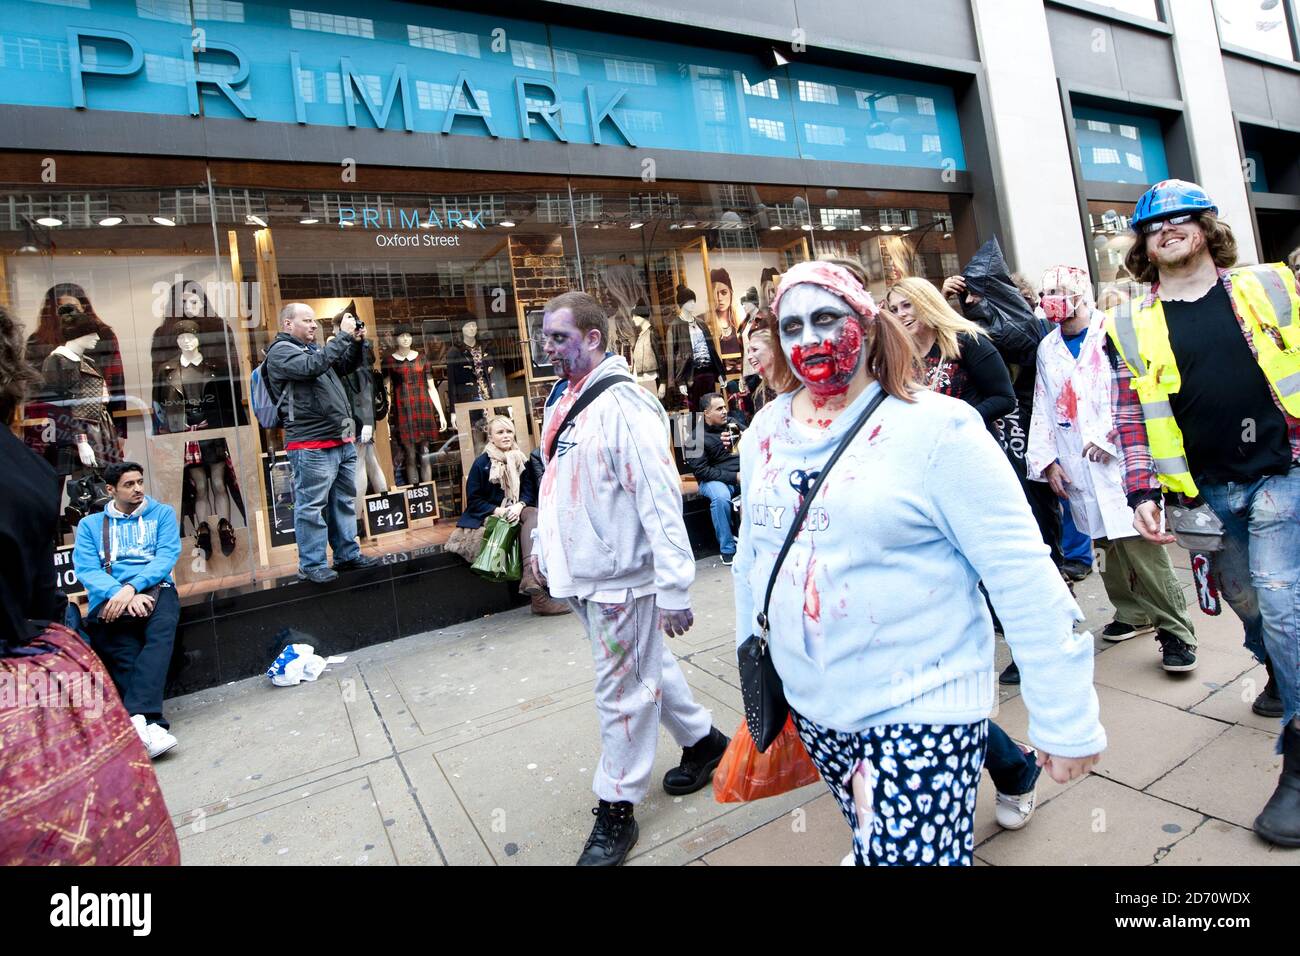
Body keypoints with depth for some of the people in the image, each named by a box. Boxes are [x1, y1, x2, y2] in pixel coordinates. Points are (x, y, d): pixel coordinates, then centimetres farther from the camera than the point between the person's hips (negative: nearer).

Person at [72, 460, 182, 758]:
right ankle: (149, 723, -36)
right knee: (127, 659, -27)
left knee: (162, 630, -35)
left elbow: (168, 555, 4)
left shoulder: (162, 513, 19)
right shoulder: (90, 524, 20)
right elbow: (86, 569, 6)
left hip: (154, 589, -1)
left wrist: (132, 587, -13)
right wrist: (120, 595, -14)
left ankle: (136, 716, -44)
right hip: (109, 599, 1)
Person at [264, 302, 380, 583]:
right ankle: (311, 565, 3)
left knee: (344, 502, 13)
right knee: (311, 506, -4)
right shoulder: (280, 350, -4)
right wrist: (343, 335, -19)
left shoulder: (312, 348, 20)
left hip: (342, 441, 9)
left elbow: (344, 367, 28)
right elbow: (312, 366, -23)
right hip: (311, 447, -9)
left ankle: (348, 555, 21)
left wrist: (356, 343, 10)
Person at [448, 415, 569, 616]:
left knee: (534, 515, -33)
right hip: (490, 515, -3)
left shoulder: (521, 460, 11)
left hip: (517, 510, 3)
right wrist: (498, 511, -16)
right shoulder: (482, 463, 0)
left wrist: (519, 506, -17)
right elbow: (473, 500, -1)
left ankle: (530, 576, -49)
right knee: (529, 524, -32)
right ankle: (538, 596, -37)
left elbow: (530, 490, 6)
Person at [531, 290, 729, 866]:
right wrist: (544, 544, 22)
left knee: (622, 690, 6)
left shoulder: (622, 404, -20)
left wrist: (674, 591, -25)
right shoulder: (563, 401, 8)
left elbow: (661, 502, -24)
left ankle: (616, 808, 25)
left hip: (620, 578, -9)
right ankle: (703, 739, 44)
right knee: (644, 666, 22)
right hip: (580, 572, 9)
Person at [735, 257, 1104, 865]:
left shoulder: (935, 428, -14)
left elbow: (1023, 576, -14)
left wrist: (1065, 720, -12)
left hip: (919, 706, -5)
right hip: (809, 703, 6)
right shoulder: (766, 430, 2)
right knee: (873, 841, 22)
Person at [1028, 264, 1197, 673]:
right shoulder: (1048, 348, 15)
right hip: (1078, 470, 5)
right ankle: (1133, 614, 26)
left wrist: (1109, 433, -18)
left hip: (1119, 459, -5)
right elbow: (1042, 409, 14)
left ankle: (1176, 630, 1)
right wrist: (1047, 460, 7)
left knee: (1140, 543, -9)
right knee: (1106, 544, 10)